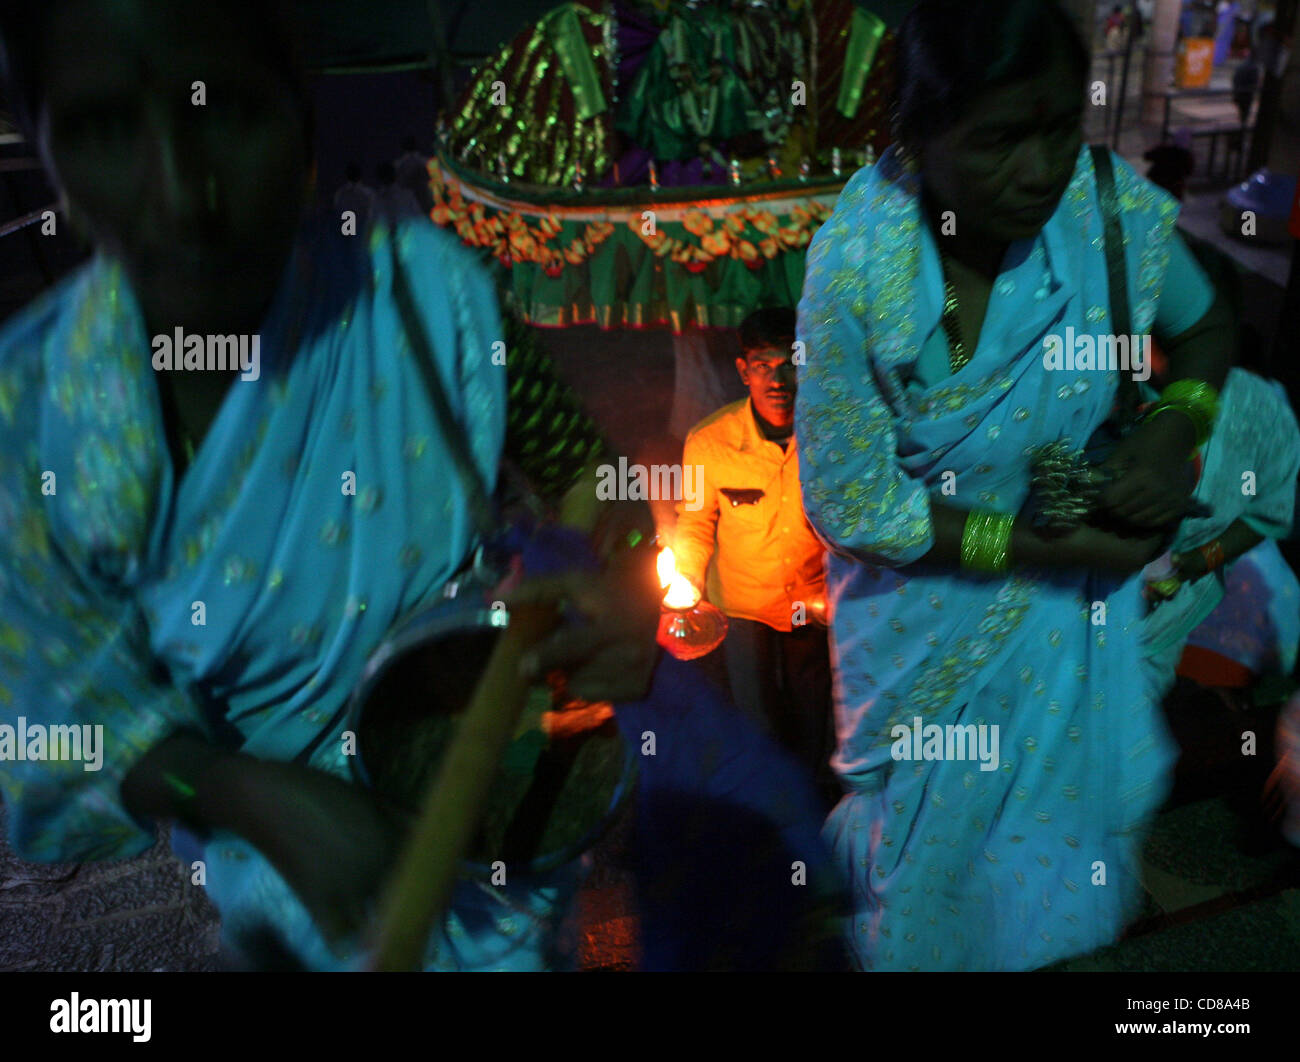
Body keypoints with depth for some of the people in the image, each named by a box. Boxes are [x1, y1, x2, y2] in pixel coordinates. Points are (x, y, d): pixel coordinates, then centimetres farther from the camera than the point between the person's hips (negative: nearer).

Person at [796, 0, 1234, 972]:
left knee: (1071, 806, 24)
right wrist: (1037, 546, -22)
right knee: (935, 824, 21)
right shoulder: (855, 270, -29)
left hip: (1076, 599, 3)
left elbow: (1204, 326, 3)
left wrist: (1176, 427, -17)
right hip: (929, 599, -2)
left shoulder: (1112, 207, -20)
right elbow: (850, 505, -21)